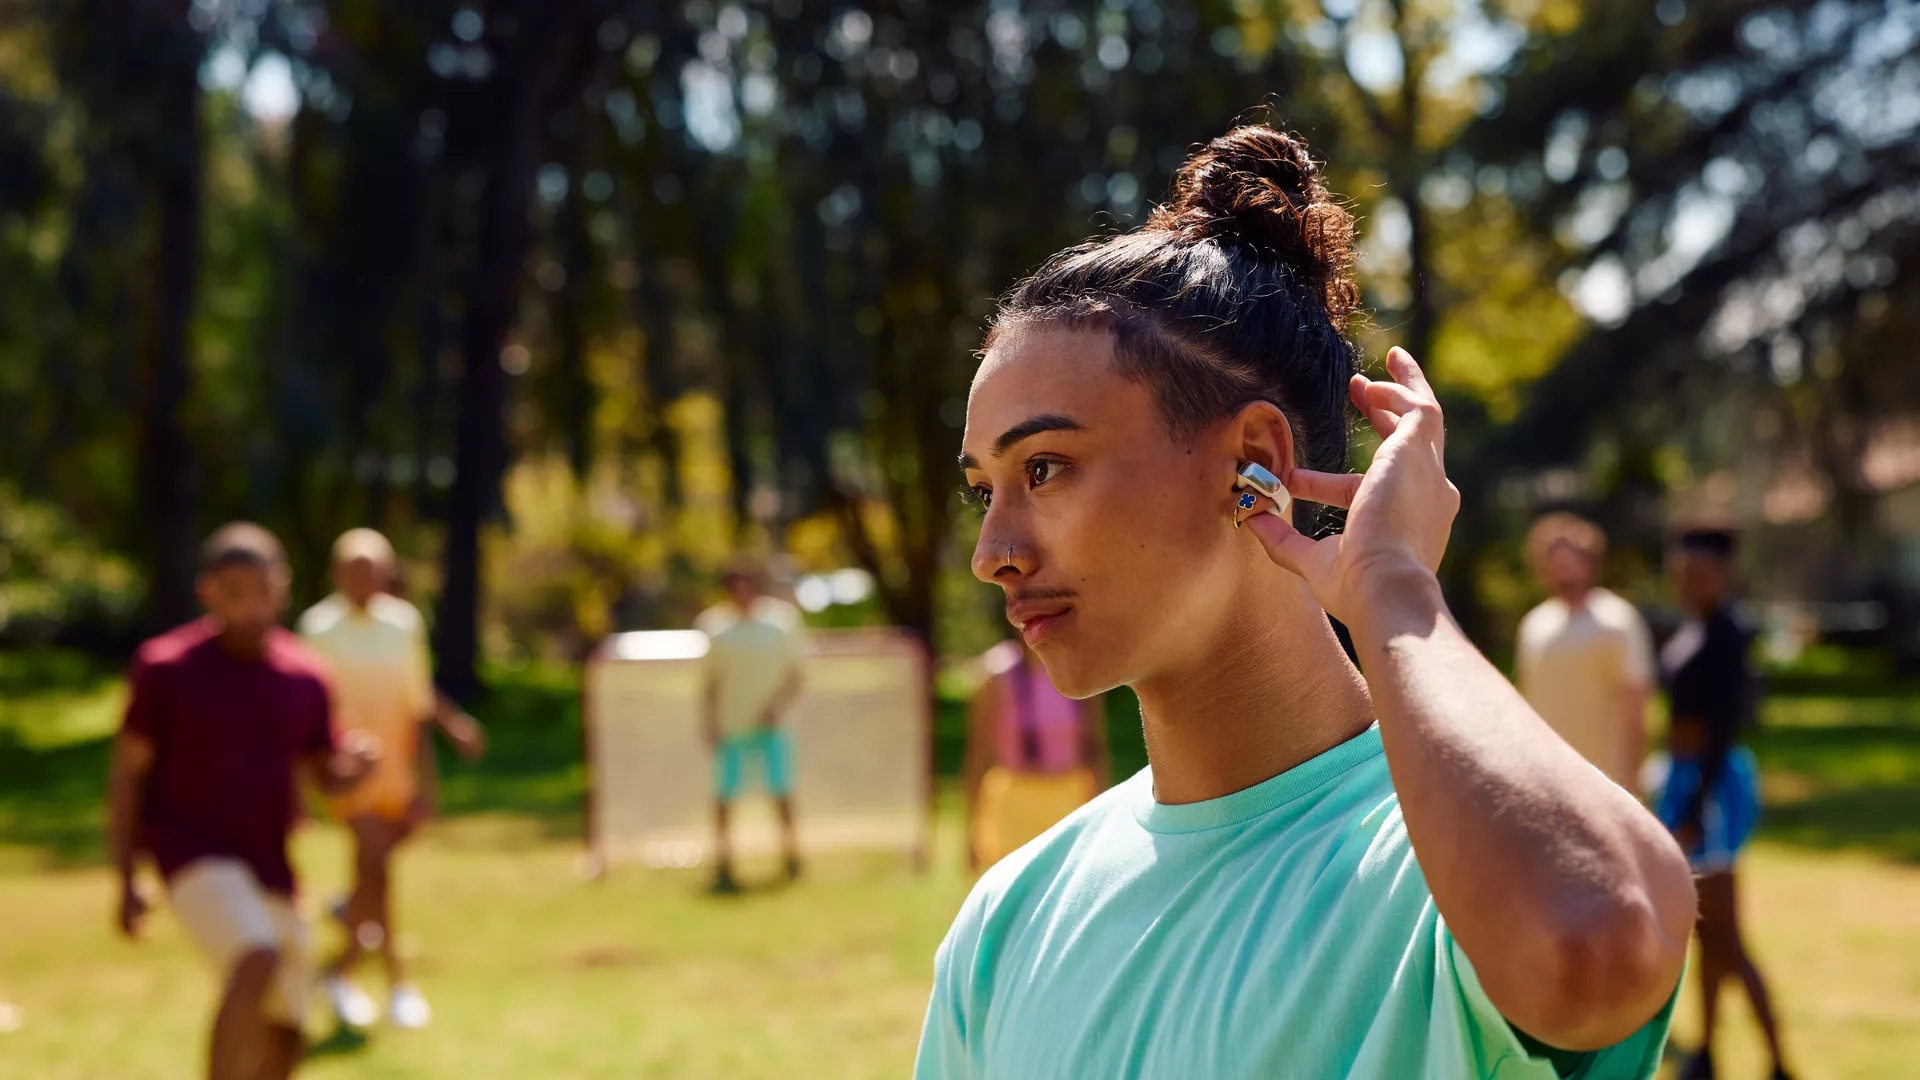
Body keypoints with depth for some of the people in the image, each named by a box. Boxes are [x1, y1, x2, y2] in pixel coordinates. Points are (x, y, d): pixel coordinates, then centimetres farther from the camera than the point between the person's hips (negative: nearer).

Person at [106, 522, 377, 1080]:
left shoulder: (305, 675, 5)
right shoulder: (166, 666, -6)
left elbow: (325, 774, 15)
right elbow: (127, 773, -2)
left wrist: (354, 765, -10)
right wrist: (125, 882, -7)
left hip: (270, 869, 5)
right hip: (193, 857, -5)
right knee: (257, 964, -30)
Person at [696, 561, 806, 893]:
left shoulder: (778, 635, 6)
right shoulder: (721, 640, 6)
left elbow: (795, 679, 8)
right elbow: (709, 685, 8)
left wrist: (778, 707, -10)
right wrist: (709, 725, -4)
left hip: (770, 728, 0)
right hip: (730, 729, 0)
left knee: (782, 794, -5)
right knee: (724, 799, -4)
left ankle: (792, 857, 10)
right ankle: (723, 868, 2)